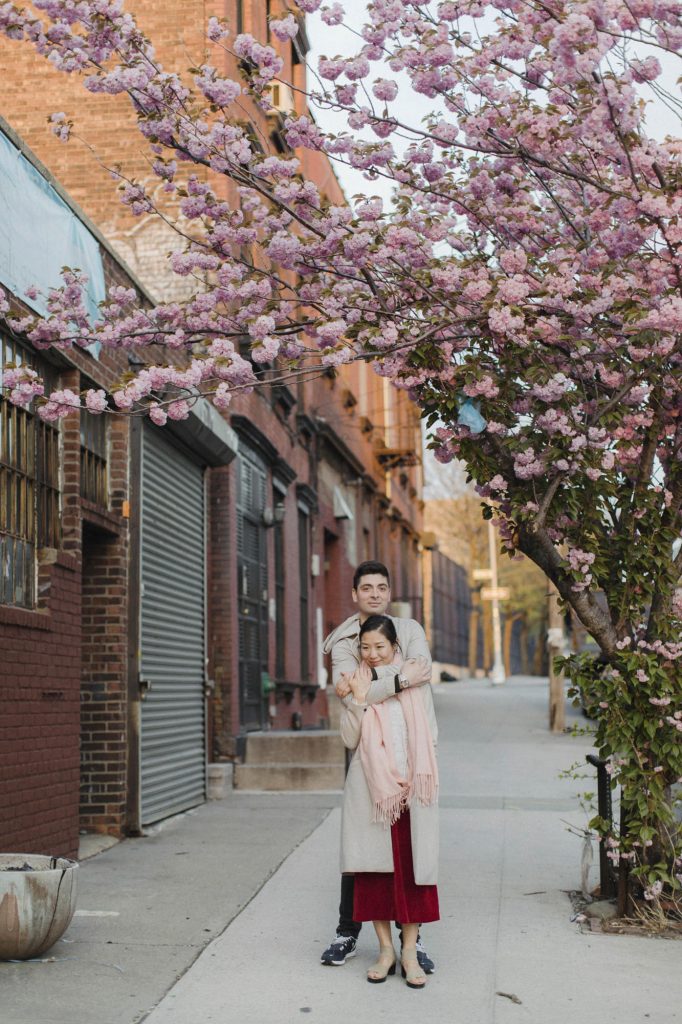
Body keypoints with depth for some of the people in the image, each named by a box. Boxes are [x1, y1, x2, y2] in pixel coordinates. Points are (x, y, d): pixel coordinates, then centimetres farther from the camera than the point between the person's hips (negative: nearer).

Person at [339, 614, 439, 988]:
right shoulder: (356, 681, 5)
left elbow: (429, 735, 9)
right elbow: (350, 739, -1)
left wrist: (418, 776, -2)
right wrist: (359, 698, -14)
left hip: (412, 785, 0)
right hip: (370, 786, 0)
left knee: (412, 866, 0)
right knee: (375, 866, 2)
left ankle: (410, 951, 8)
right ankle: (386, 949, 14)